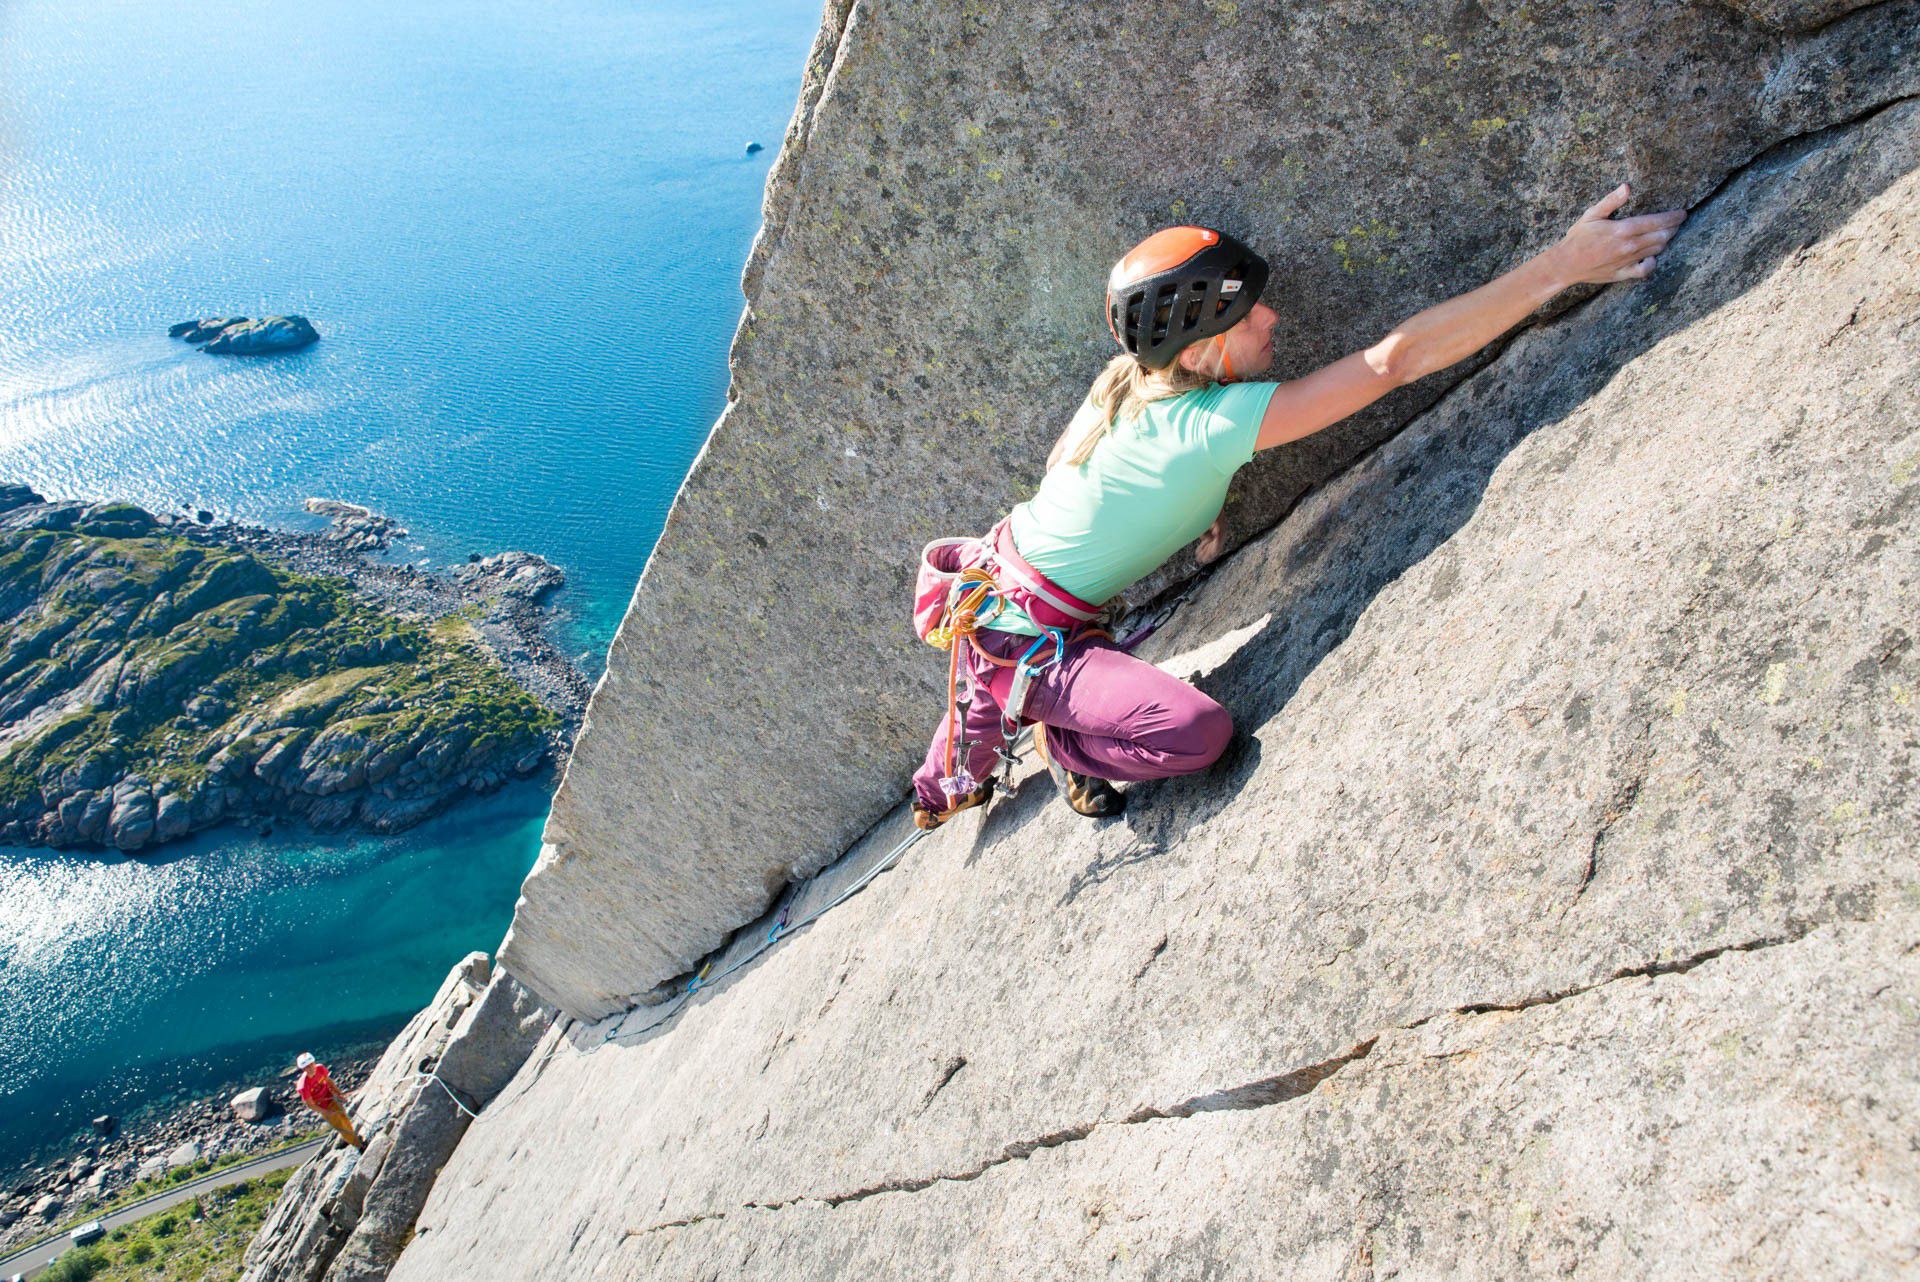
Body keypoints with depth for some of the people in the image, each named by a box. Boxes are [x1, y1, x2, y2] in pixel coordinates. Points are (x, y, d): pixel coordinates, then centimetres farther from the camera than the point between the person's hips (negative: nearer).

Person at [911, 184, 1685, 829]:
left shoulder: (1124, 381, -4)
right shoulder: (1216, 423, -28)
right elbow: (1398, 357, -31)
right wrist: (1564, 264, -29)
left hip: (990, 590, 9)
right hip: (1020, 636, -9)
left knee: (986, 696, 38)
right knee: (1197, 733, -22)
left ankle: (942, 791, 65)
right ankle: (1062, 746, 5)